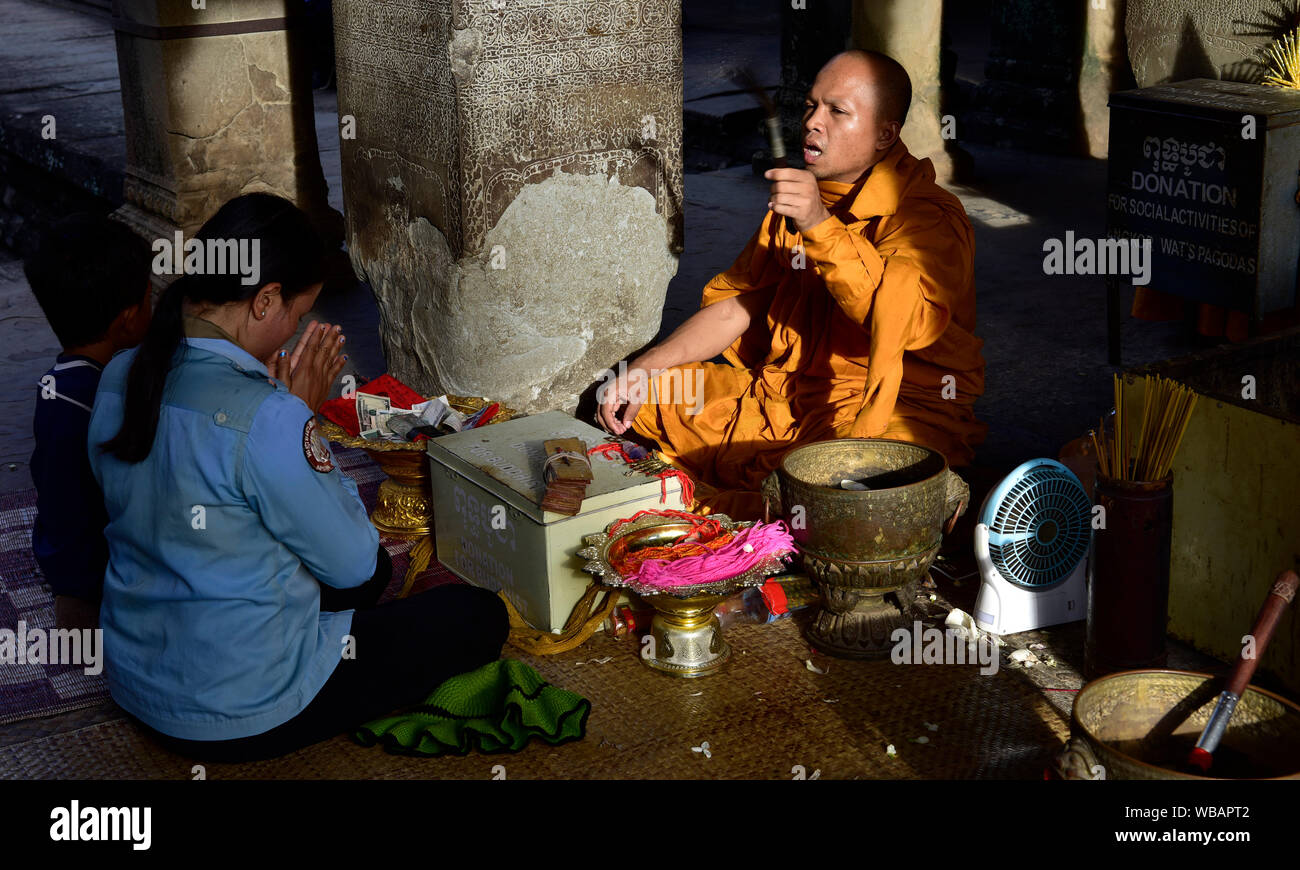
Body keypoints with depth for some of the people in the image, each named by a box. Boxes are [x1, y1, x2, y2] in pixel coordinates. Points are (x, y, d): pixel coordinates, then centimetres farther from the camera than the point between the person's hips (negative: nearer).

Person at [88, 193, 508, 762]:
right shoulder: (267, 418, -28)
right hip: (234, 718, -9)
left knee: (372, 571, 28)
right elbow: (353, 562, -14)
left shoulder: (120, 376, -2)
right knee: (479, 618, 4)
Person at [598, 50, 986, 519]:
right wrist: (644, 369, 5)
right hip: (781, 392, 7)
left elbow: (910, 324, -32)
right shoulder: (799, 196, 13)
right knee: (626, 403, 2)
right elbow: (736, 304, 17)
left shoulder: (930, 217, -13)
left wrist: (822, 226, -36)